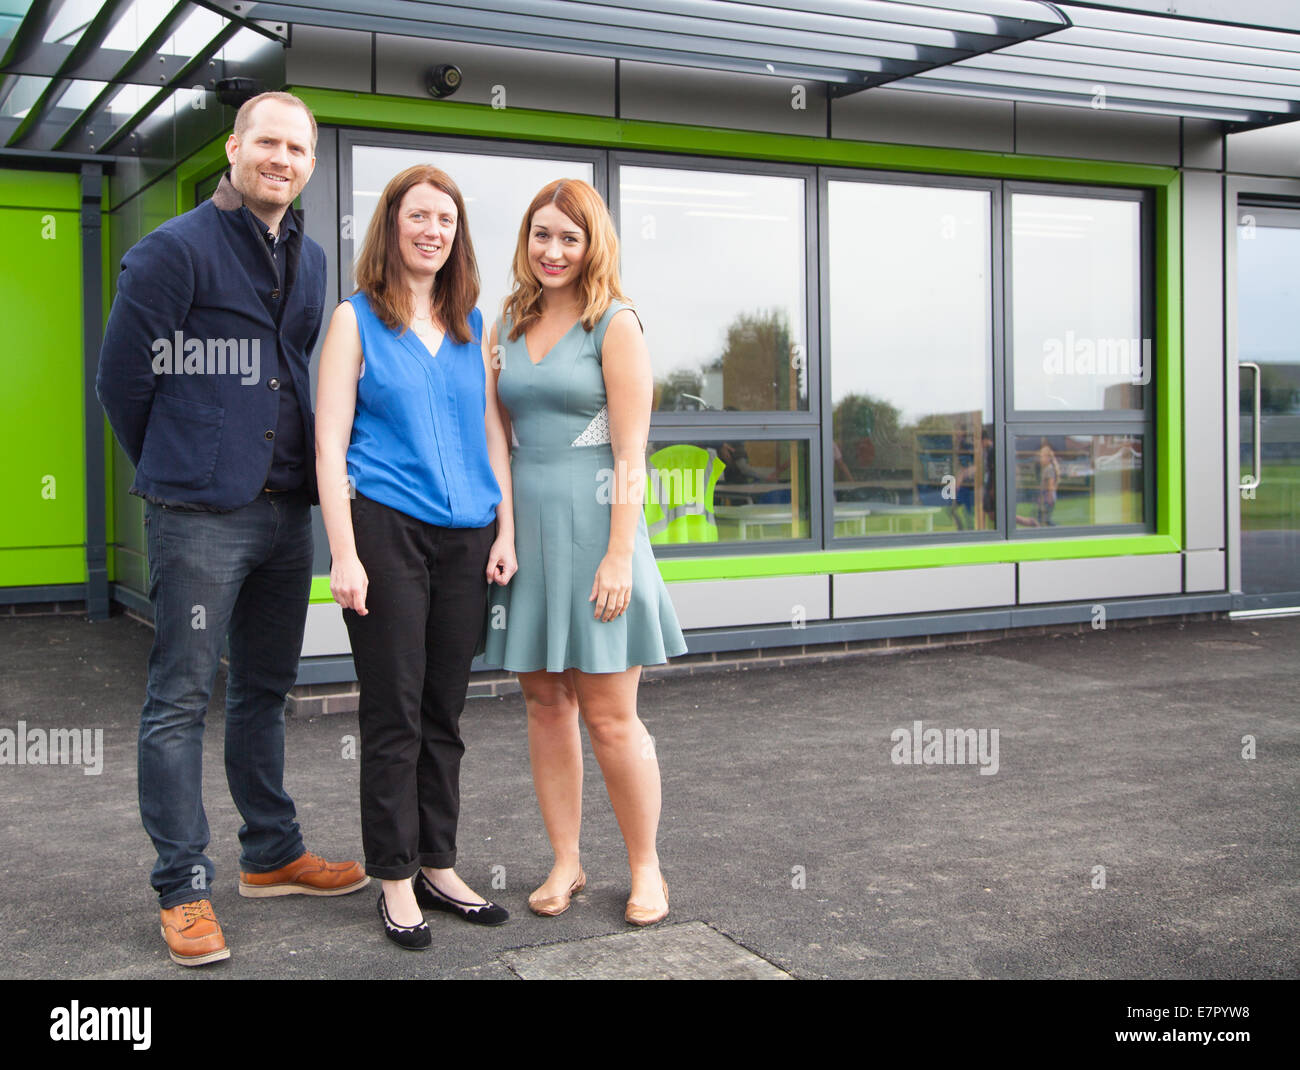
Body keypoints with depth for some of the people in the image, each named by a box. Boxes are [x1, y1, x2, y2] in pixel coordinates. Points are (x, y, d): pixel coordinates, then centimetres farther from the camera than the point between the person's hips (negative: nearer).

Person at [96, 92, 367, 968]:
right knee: (181, 699, -1)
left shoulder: (309, 261, 14)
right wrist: (174, 469, 6)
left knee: (266, 690, 16)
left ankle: (272, 854, 29)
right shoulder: (176, 249, -7)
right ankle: (184, 888, 8)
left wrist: (293, 471, 16)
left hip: (285, 508, 7)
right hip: (200, 514, -7)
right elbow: (122, 377, -4)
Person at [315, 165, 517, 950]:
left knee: (445, 711, 11)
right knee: (394, 714, 1)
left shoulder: (473, 325, 13)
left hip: (465, 537, 4)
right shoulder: (357, 320, 1)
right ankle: (396, 881, 13)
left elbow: (494, 434, 14)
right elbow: (330, 445, -4)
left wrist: (505, 532, 4)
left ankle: (439, 867, 22)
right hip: (386, 529, -4)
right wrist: (345, 553, -12)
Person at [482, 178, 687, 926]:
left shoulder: (615, 325, -4)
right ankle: (566, 863, 20)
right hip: (524, 525, 5)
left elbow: (630, 456, -9)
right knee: (545, 703, 8)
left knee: (610, 717, -2)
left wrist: (620, 556, -16)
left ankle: (646, 869, 14)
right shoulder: (510, 326, 13)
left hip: (591, 523, -5)